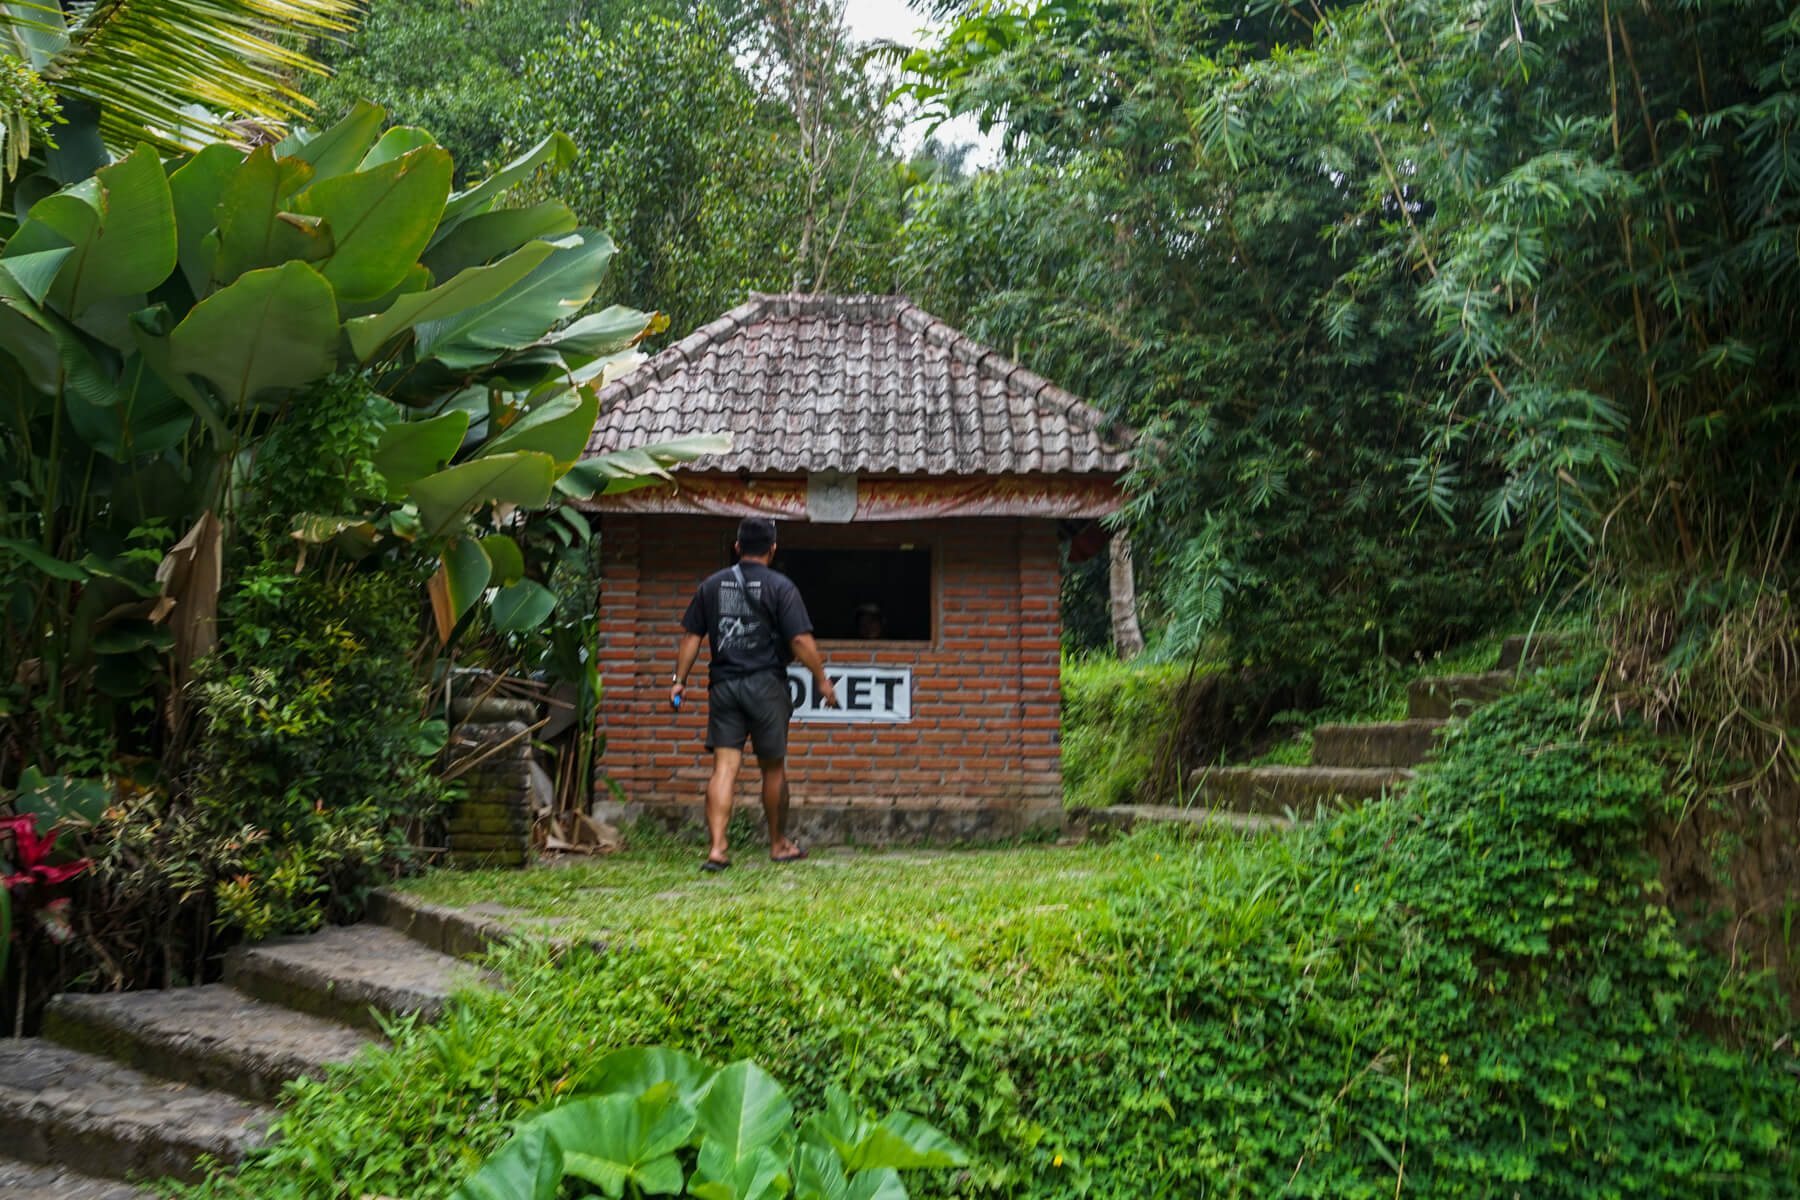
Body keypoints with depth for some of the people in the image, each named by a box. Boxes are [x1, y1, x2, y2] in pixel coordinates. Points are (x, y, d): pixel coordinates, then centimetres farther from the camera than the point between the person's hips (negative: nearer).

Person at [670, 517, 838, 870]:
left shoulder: (710, 585, 9)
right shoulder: (780, 586, -4)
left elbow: (690, 636, 8)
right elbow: (801, 641, -10)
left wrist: (679, 680, 13)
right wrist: (822, 680, -1)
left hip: (722, 685, 3)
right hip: (765, 686, -3)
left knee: (724, 767, 0)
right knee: (773, 768, 10)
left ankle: (717, 847, -9)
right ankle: (779, 845, 23)